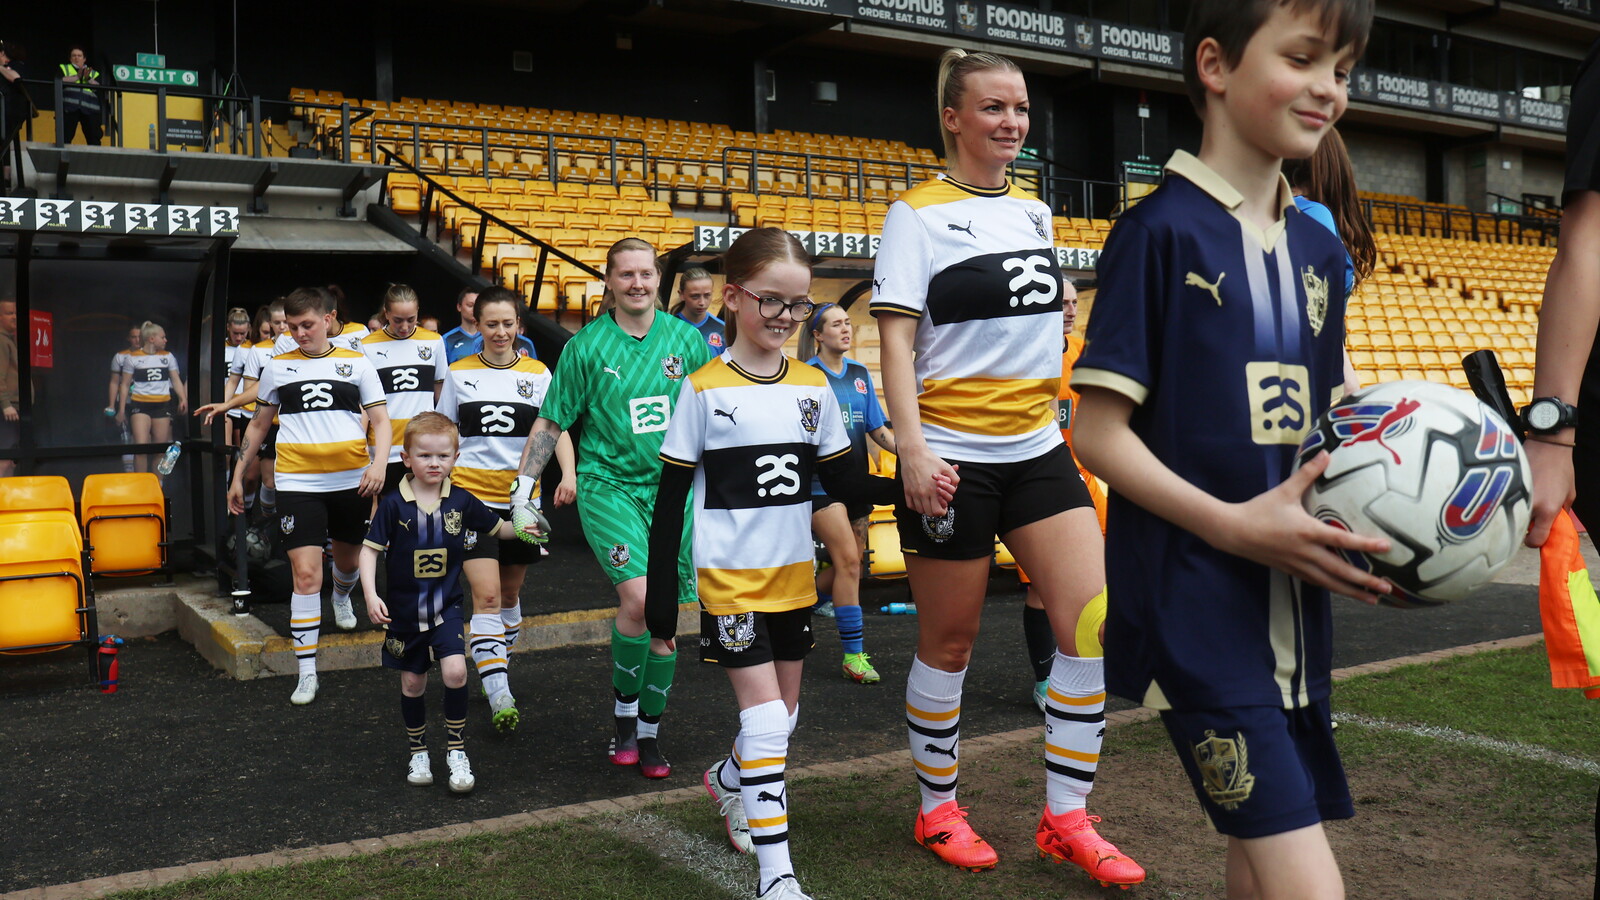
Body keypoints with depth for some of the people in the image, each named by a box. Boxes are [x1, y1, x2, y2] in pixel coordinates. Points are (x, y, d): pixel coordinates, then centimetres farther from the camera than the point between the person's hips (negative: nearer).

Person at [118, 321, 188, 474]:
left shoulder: (168, 357, 11)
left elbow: (176, 380, 7)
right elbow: (125, 385, 6)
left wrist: (183, 399, -11)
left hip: (162, 404, 3)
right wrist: (121, 410, 3)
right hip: (140, 405, -3)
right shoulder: (132, 358, 4)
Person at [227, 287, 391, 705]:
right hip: (298, 483, -1)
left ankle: (341, 598, 57)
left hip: (352, 481, 1)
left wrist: (379, 463, -15)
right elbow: (258, 425, 17)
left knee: (349, 559, 19)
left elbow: (381, 421, 3)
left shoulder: (356, 364, 5)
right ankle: (306, 673, -5)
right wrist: (237, 476, 16)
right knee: (305, 574, -10)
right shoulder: (277, 367, 8)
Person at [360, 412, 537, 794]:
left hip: (447, 607, 0)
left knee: (455, 671, -17)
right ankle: (418, 752, 31)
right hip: (405, 609, 0)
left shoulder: (462, 502, -3)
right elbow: (370, 549, -6)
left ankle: (456, 750, 0)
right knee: (412, 681, 10)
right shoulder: (393, 504, -9)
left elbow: (497, 529, 11)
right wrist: (370, 595, -16)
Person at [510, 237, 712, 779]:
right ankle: (623, 710, 3)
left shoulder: (686, 338, 3)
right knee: (638, 598, -22)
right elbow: (550, 422, 2)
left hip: (673, 489, 3)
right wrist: (523, 487, 0)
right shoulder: (586, 346, -3)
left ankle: (649, 732, 22)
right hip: (607, 484, -3)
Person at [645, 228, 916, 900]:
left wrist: (904, 488, -11)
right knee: (765, 717, -10)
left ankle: (729, 779, 46)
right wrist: (660, 591, -8)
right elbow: (671, 498, -5)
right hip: (730, 576, -5)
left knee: (783, 713, 15)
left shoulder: (813, 387, 4)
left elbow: (841, 480, 8)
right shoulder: (704, 390, -8)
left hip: (794, 574, 5)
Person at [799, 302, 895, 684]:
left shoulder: (860, 374, 12)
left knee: (849, 564, 11)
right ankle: (854, 653, -8)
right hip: (822, 480, -6)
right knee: (849, 560, -15)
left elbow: (877, 430, 13)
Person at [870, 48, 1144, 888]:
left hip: (1037, 448, 6)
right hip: (953, 456, -6)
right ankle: (937, 810, 26)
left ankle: (1065, 817, 12)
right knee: (948, 644, 5)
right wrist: (913, 449, -22)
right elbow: (895, 336, -12)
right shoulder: (918, 214, -6)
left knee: (1095, 623, -3)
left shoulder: (1034, 209, 13)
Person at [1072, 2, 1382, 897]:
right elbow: (1099, 429, -12)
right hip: (1195, 609, -7)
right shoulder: (1160, 231, -9)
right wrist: (1234, 526, -22)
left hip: (1295, 606, 7)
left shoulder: (1319, 247, 12)